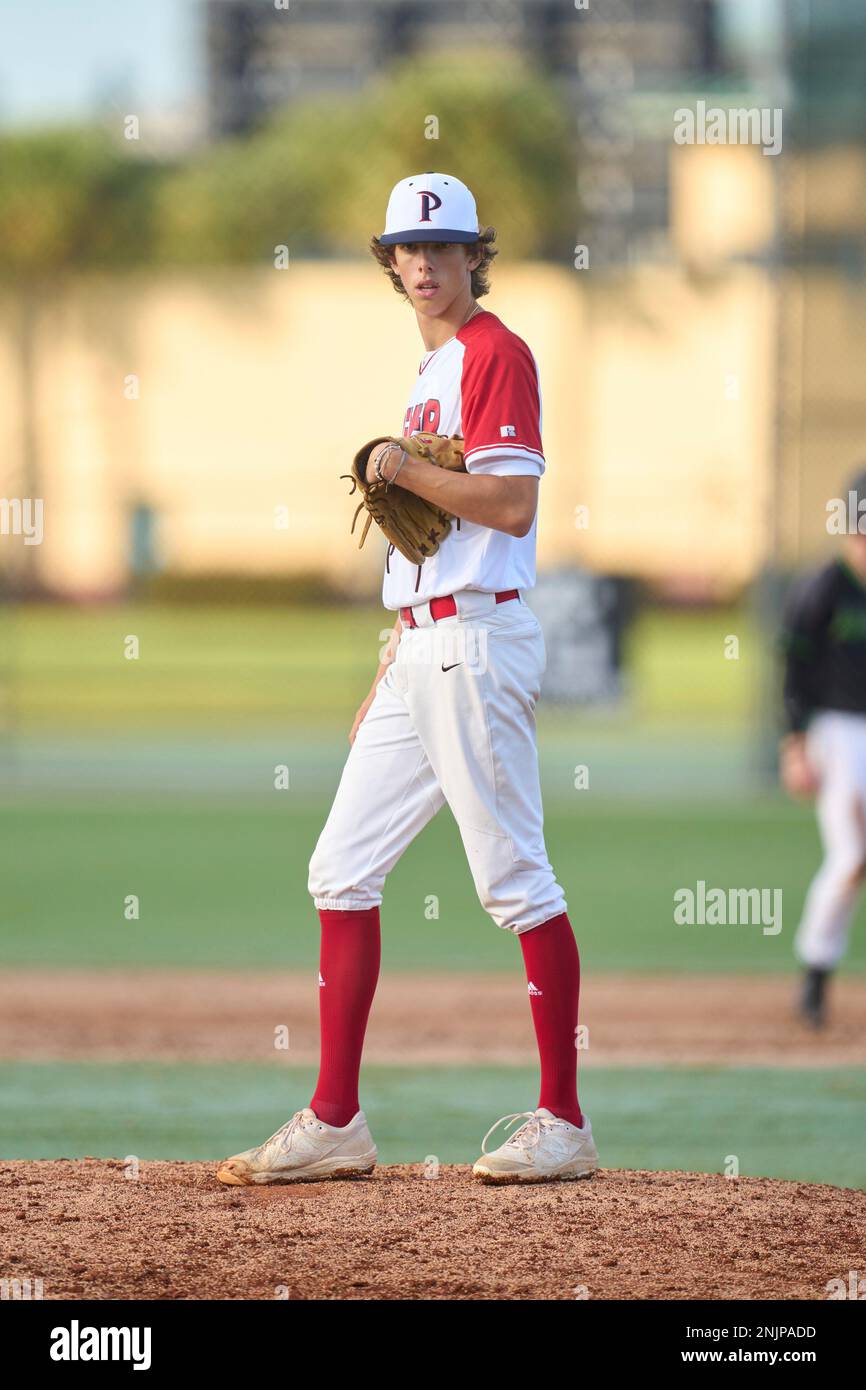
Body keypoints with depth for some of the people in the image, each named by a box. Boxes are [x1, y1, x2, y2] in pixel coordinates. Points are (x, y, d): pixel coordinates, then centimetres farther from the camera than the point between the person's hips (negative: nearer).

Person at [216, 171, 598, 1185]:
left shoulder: (495, 353, -7)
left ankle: (563, 1124, -3)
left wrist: (401, 470, -11)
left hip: (478, 639, -10)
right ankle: (335, 1123, 10)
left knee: (515, 878, -7)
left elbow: (512, 504, -20)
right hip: (421, 650, 10)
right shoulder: (432, 372, 21)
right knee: (342, 872, 7)